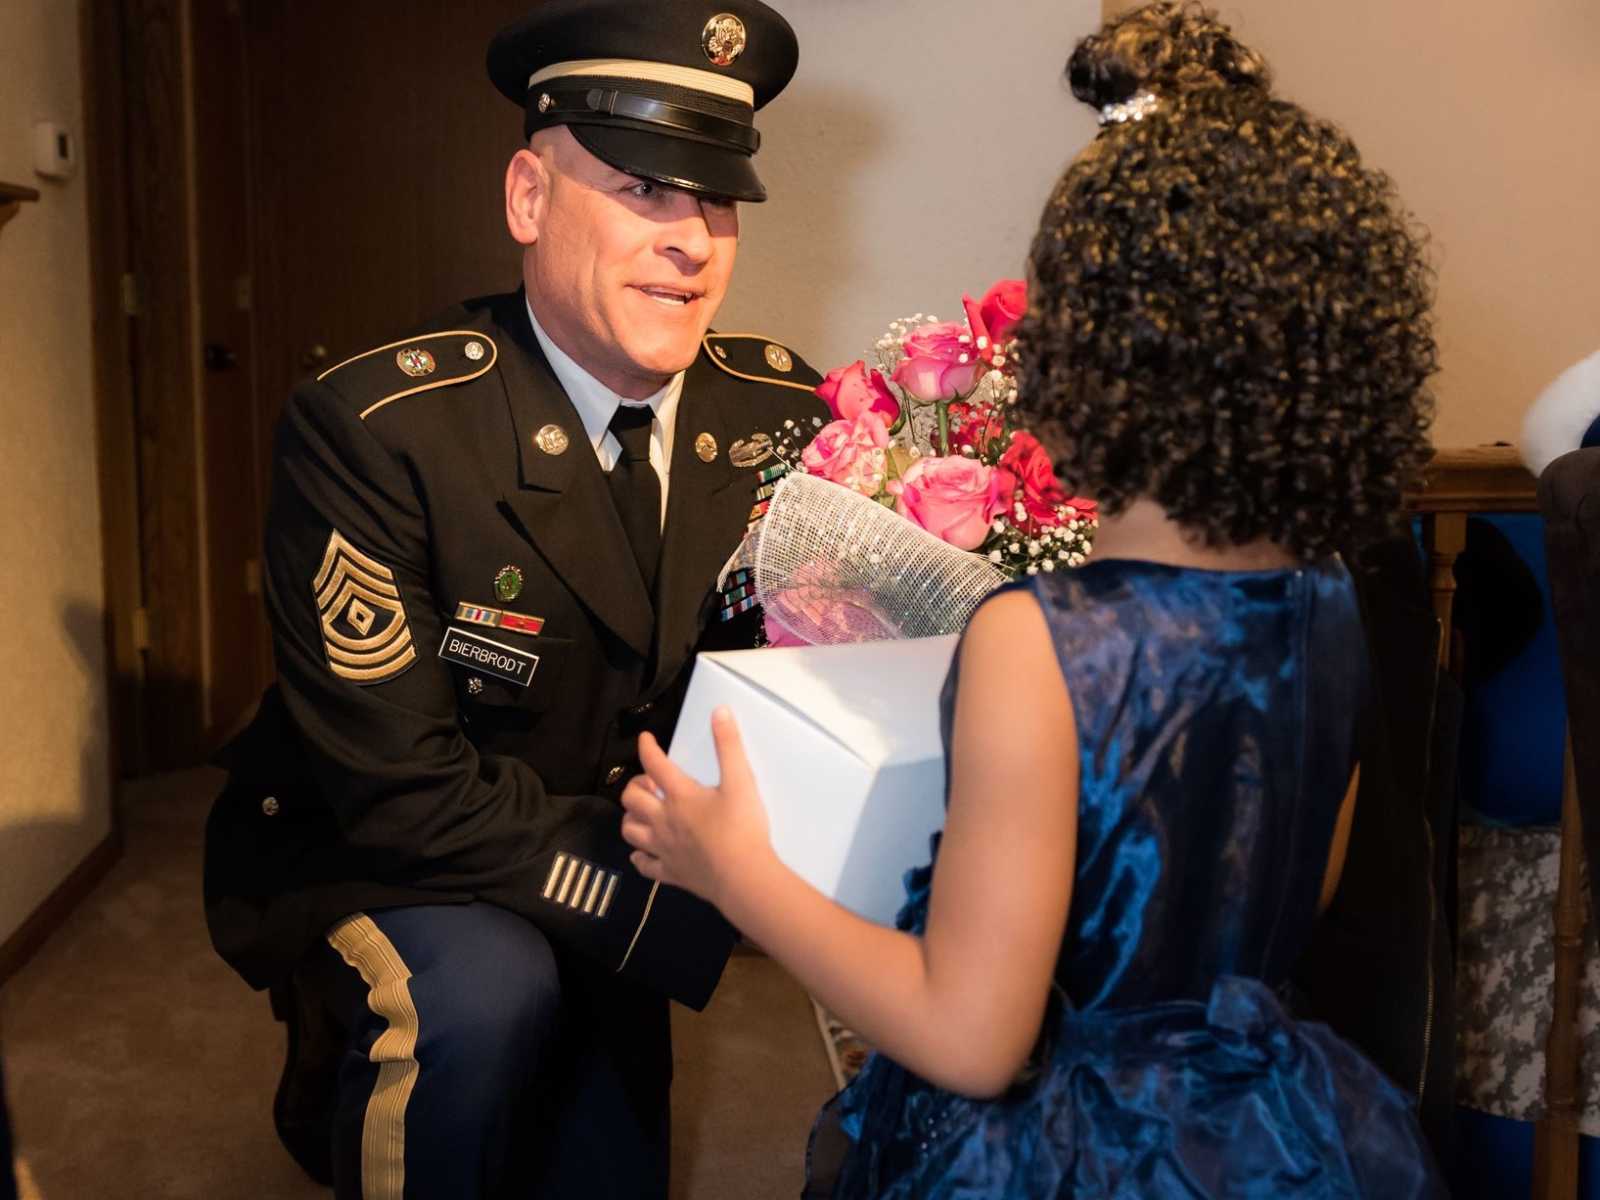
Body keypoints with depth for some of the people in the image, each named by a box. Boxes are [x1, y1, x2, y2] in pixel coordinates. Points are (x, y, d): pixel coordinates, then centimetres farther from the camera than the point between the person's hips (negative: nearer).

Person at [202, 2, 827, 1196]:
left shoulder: (782, 411, -12)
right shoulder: (373, 428, -25)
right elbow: (400, 785, -27)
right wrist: (680, 904, -33)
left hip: (607, 917, 5)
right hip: (367, 872, -4)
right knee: (478, 992, -34)